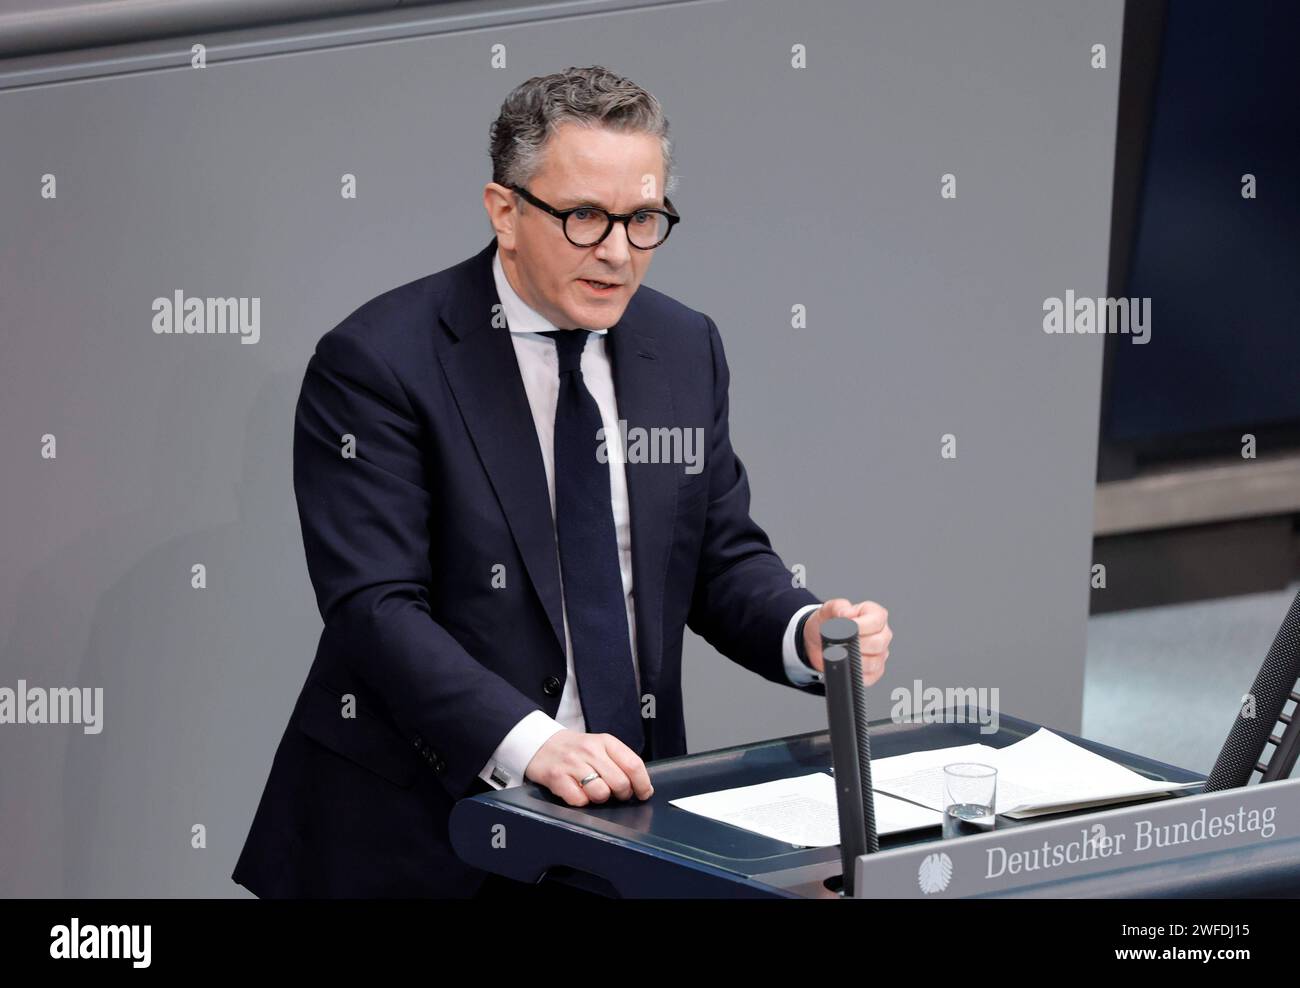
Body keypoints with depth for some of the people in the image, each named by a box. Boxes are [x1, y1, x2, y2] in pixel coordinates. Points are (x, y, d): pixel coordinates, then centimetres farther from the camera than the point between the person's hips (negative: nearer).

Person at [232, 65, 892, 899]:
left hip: (624, 799, 3)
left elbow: (723, 561, 14)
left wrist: (809, 633, -8)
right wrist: (529, 744, -30)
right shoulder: (375, 363, -9)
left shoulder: (687, 350, 9)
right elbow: (377, 608, -17)